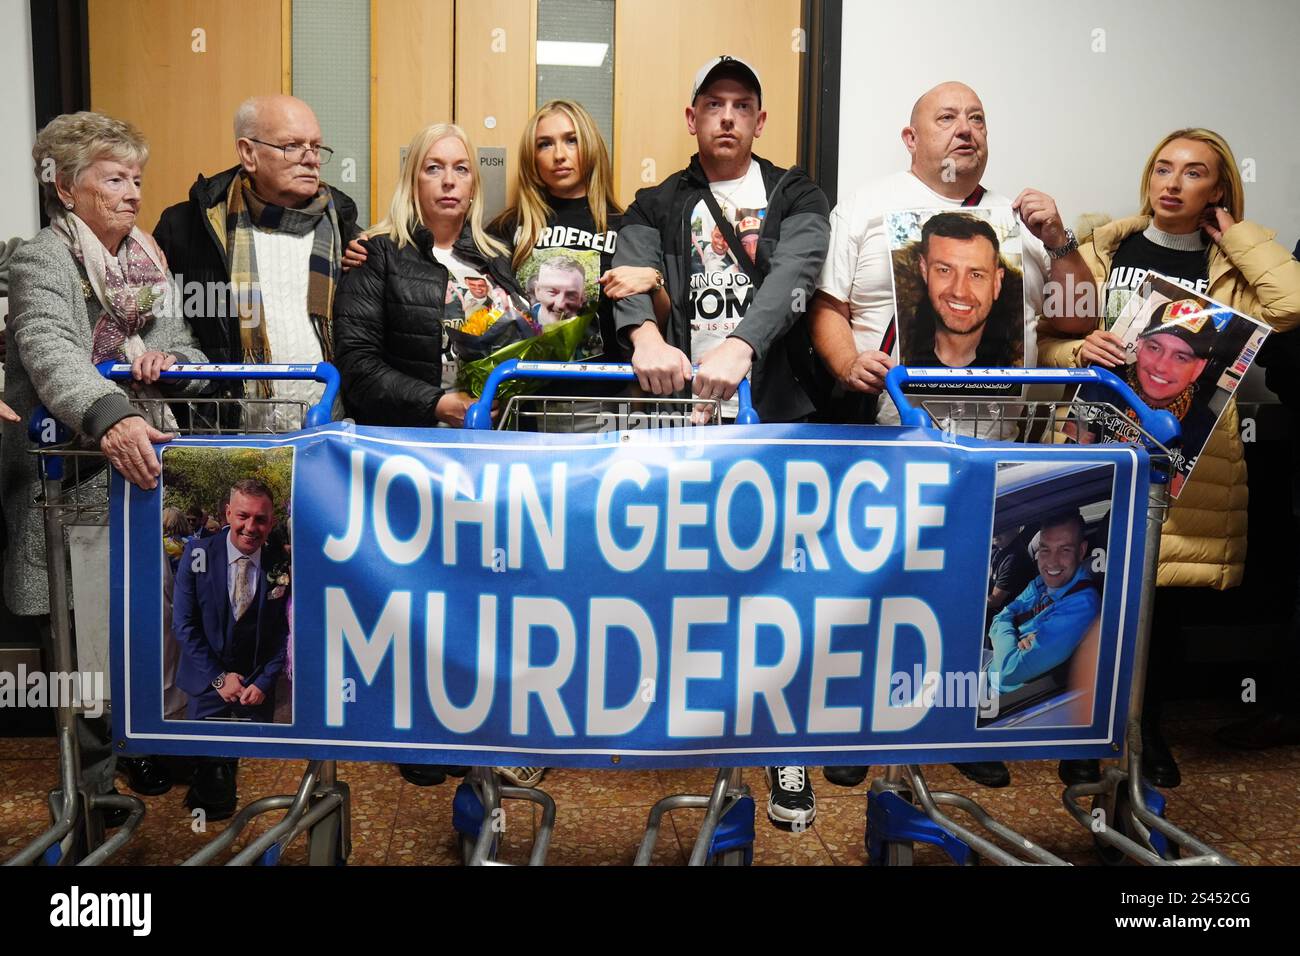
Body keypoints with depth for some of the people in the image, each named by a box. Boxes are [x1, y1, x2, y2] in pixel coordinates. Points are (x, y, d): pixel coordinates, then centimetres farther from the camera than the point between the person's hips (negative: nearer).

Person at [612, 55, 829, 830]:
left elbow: (792, 275, -14)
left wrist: (740, 343, -34)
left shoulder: (796, 198, 7)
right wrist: (645, 333, -34)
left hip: (780, 415, -1)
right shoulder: (659, 207, 11)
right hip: (687, 414, 2)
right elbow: (631, 269, -10)